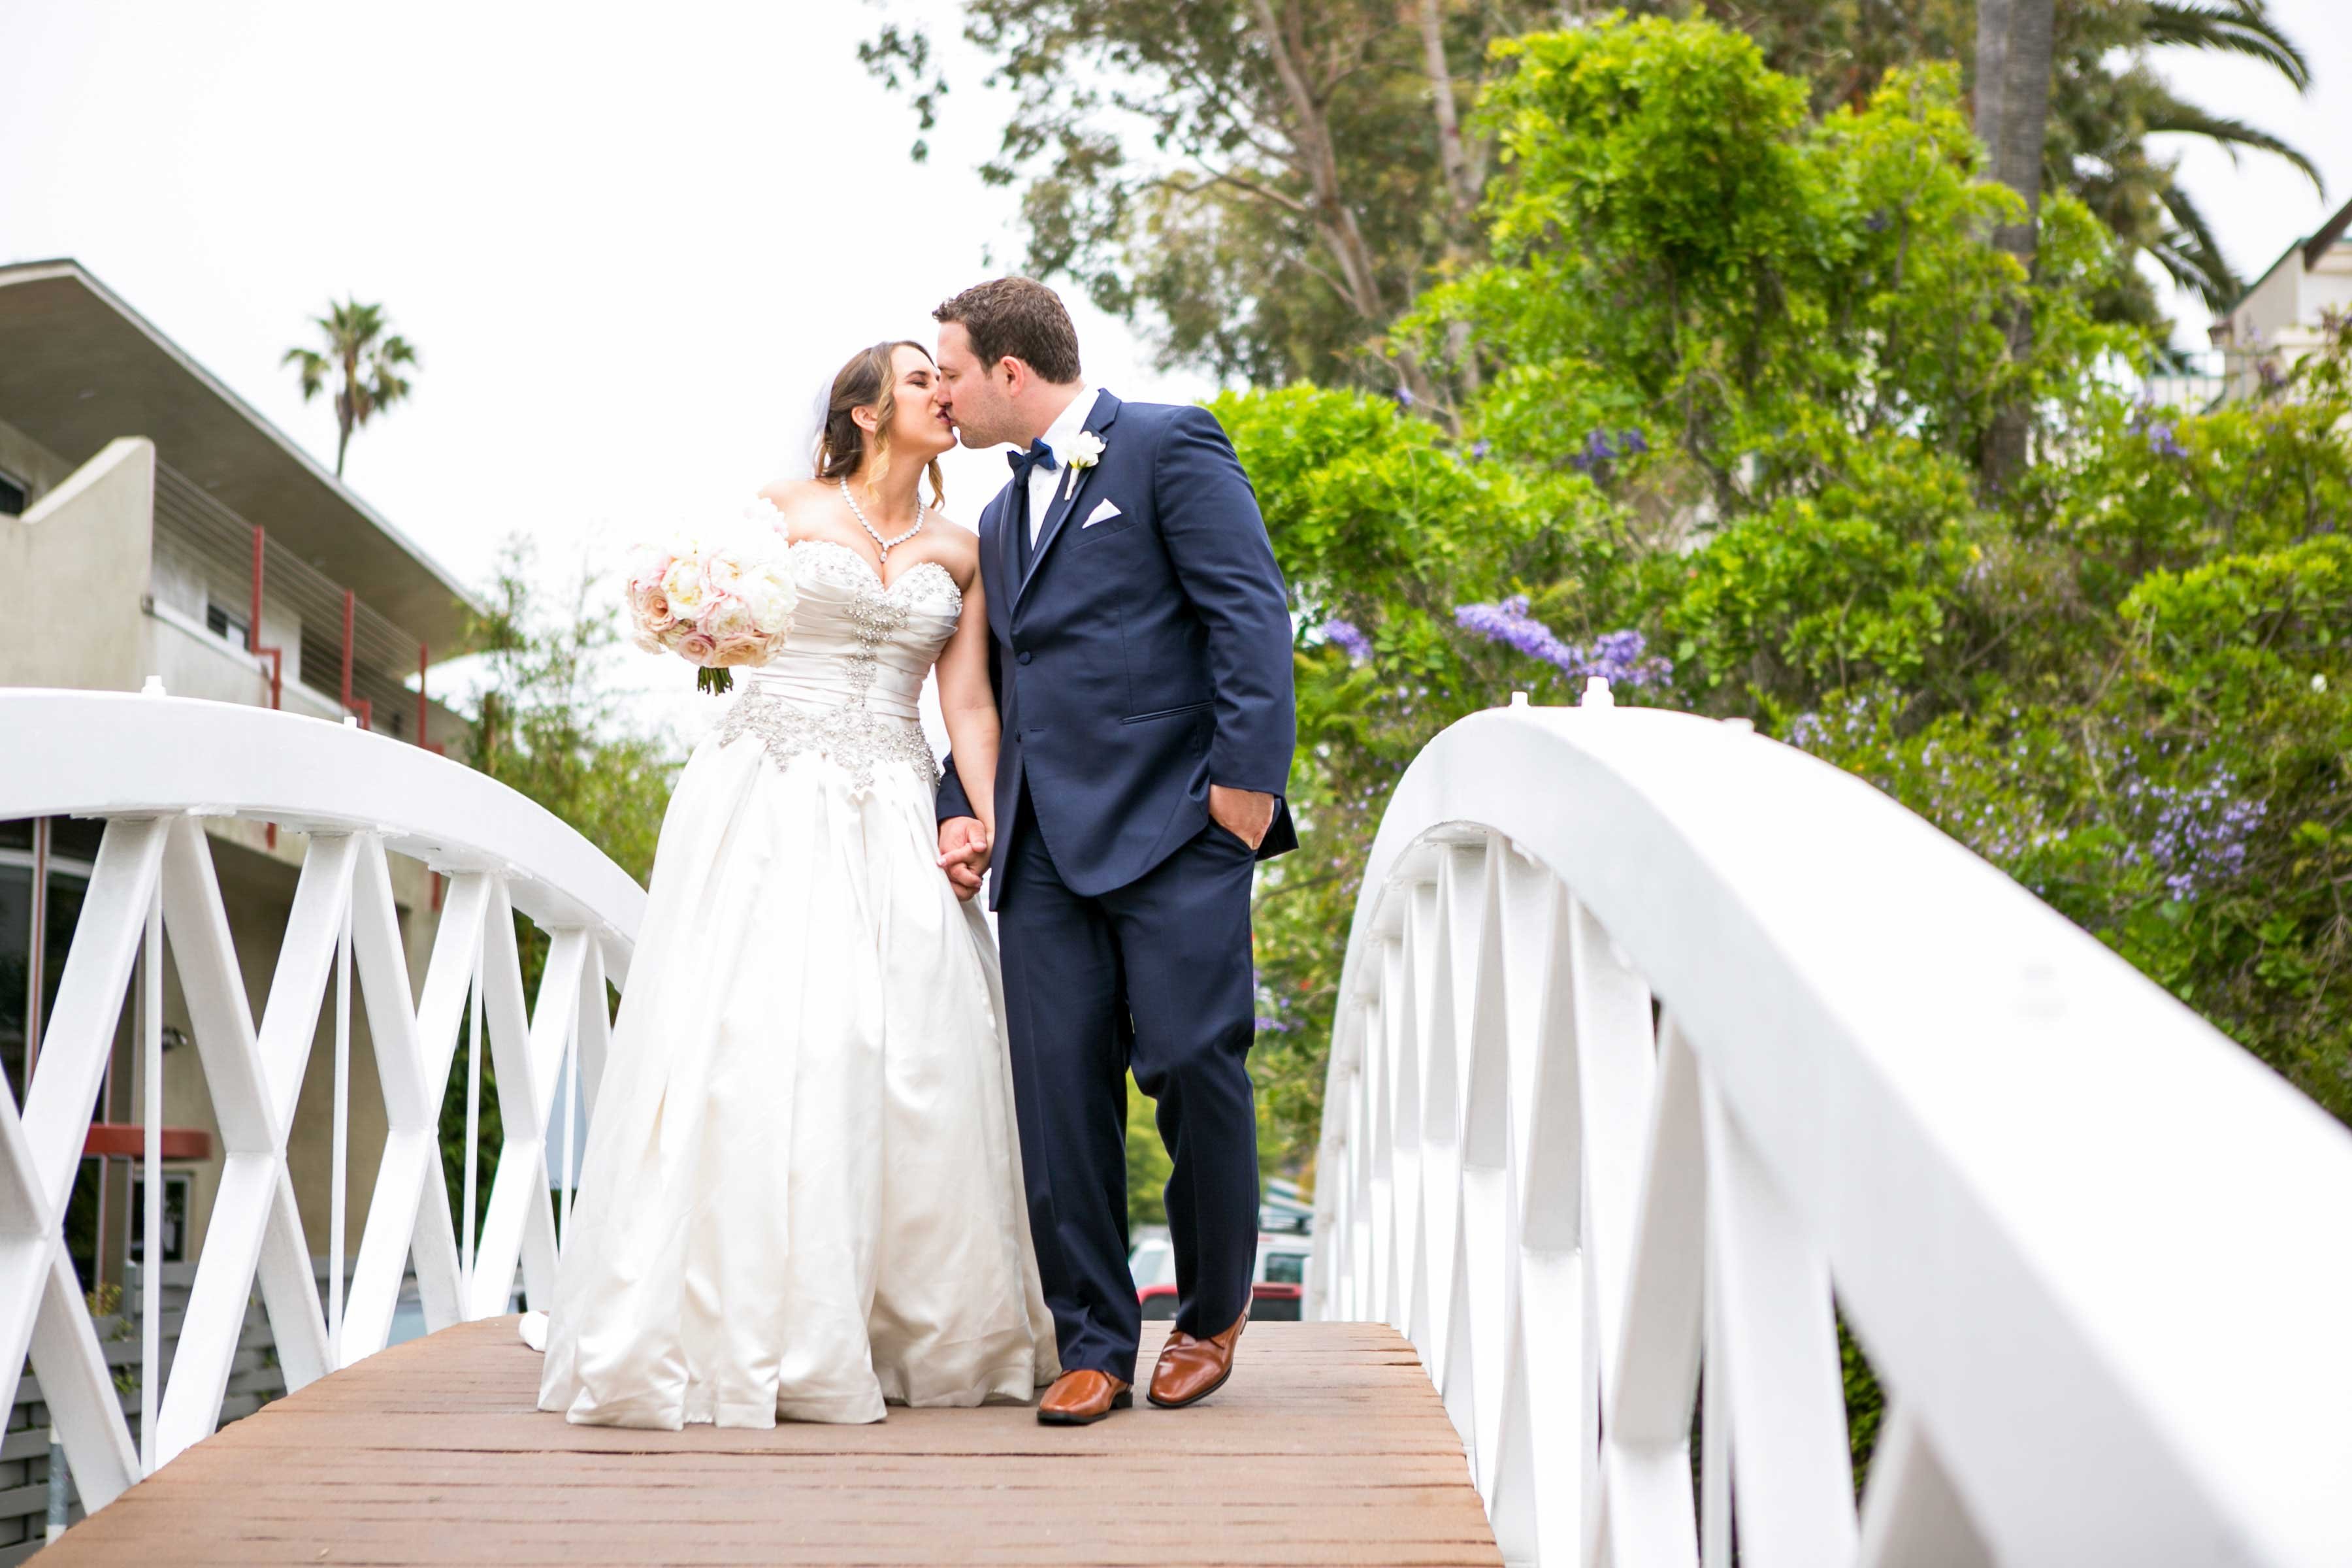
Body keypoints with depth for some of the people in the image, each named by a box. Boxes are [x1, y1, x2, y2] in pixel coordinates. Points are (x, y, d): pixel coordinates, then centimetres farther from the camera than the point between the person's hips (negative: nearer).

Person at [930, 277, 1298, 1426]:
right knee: (1057, 1092, -1)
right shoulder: (1002, 519, 25)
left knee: (1193, 1068, -7)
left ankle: (1214, 1309, 15)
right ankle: (1092, 1346, 7)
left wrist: (1246, 773, -16)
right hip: (1045, 845, 7)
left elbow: (1251, 612, -7)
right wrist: (962, 806, 14)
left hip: (1174, 826, -7)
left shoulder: (1172, 447, 2)